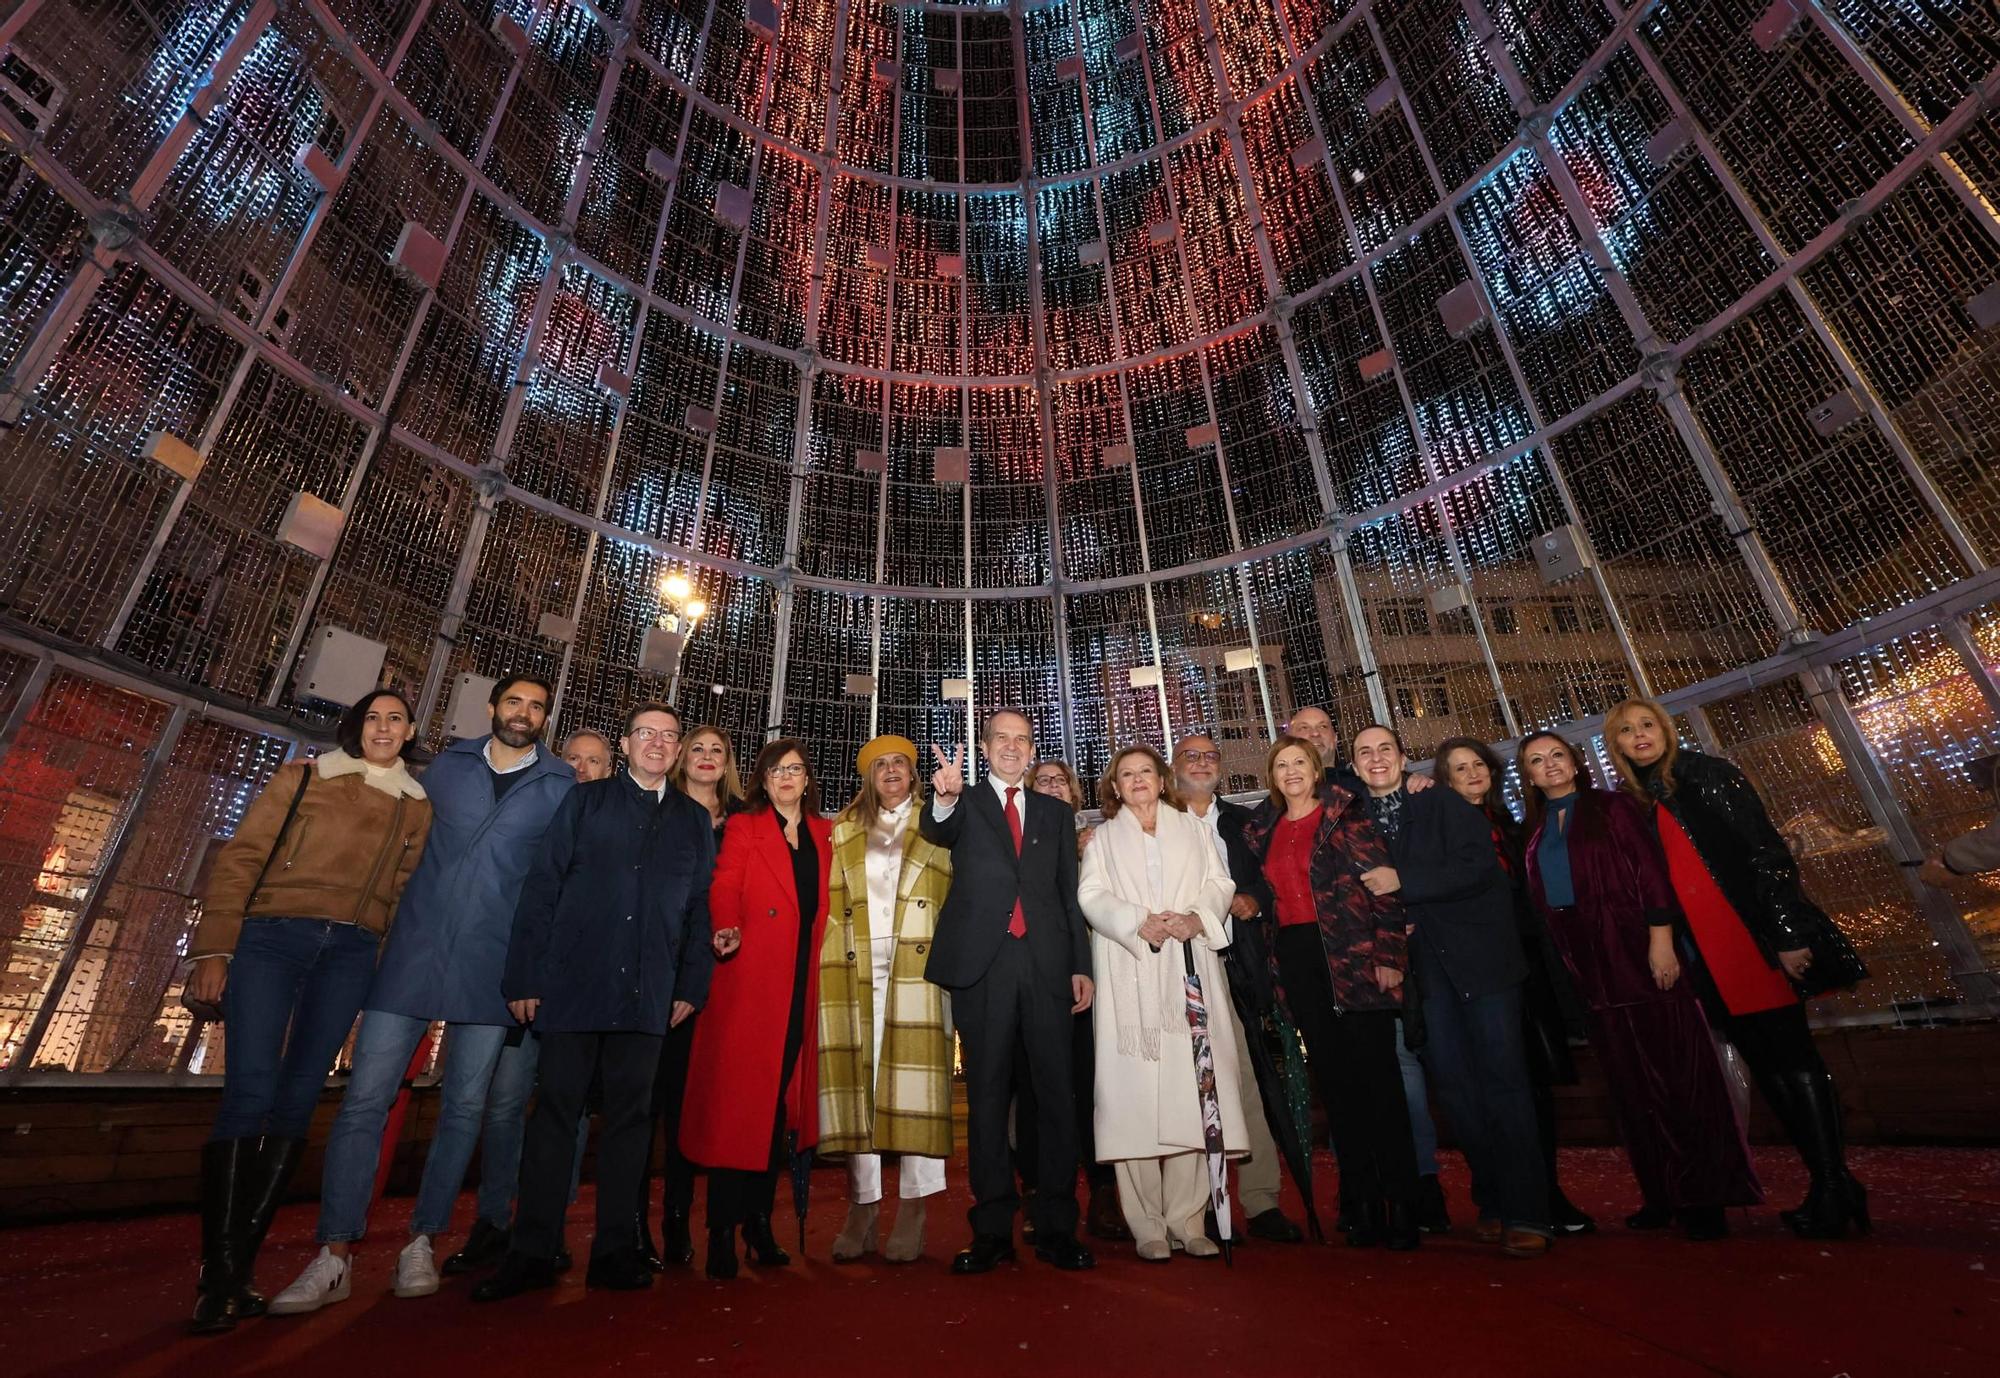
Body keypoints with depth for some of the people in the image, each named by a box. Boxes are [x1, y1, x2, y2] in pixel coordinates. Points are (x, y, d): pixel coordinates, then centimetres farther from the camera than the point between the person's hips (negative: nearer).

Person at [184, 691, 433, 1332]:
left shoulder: (416, 807, 13)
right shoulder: (304, 776, 8)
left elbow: (404, 891, 10)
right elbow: (241, 857, 2)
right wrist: (214, 948, -7)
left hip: (352, 954, 2)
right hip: (271, 936, -2)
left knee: (298, 1099, 2)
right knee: (250, 1092, -10)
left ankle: (241, 1267, 11)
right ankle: (217, 1275, -2)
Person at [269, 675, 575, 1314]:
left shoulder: (560, 787, 2)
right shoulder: (448, 764, 8)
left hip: (491, 967, -1)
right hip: (414, 952, 1)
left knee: (465, 1106, 7)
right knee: (365, 1098, -1)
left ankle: (421, 1243, 22)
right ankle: (334, 1257, 11)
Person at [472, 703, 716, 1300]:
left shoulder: (694, 820, 11)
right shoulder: (586, 800, 7)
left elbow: (700, 908, 9)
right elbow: (541, 887, 2)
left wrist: (692, 984, 3)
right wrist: (523, 977, -4)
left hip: (648, 994, 2)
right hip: (573, 982, -1)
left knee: (629, 1115, 7)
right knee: (556, 1109, 5)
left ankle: (615, 1250, 19)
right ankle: (531, 1254, 18)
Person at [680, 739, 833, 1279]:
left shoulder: (826, 835, 16)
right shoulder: (743, 827, 8)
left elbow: (833, 900, 15)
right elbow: (724, 886, -5)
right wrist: (729, 928, -25)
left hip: (803, 982, 3)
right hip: (750, 977, -3)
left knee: (783, 1099, 6)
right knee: (737, 1097, -4)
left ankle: (760, 1222, 17)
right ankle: (723, 1230, 6)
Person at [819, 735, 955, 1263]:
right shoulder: (844, 830, 18)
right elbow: (830, 902, 12)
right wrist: (830, 962, 3)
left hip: (917, 966, -2)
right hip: (856, 969, 2)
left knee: (913, 1079, -5)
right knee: (858, 1081, 1)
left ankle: (913, 1211, 2)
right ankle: (862, 1208, 9)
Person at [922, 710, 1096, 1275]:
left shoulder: (1056, 814, 17)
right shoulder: (964, 807, 10)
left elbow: (1070, 894, 14)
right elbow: (936, 829, -14)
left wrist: (1081, 966, 6)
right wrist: (944, 797, -37)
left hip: (1047, 963, 2)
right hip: (983, 961, -2)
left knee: (1056, 1095, 4)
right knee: (986, 1096, 4)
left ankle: (1056, 1229, 14)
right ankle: (993, 1231, 14)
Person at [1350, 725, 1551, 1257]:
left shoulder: (1443, 804, -3)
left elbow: (1479, 868, -15)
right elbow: (1366, 894, 14)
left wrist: (1403, 883, -18)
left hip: (1480, 951, -4)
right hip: (1425, 963, 4)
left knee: (1502, 1076, -3)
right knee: (1451, 1079, 4)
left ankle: (1527, 1213, 5)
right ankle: (1492, 1201, 18)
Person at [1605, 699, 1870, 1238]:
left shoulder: (1709, 775, -2)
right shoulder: (1631, 805, 12)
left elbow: (1767, 853, -8)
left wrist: (1786, 935, -15)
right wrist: (1681, 967, 12)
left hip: (1753, 940, -5)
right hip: (1705, 958, 5)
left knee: (1791, 1055, -5)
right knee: (1764, 1063, 8)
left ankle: (1833, 1188, 3)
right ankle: (1833, 1184, 16)